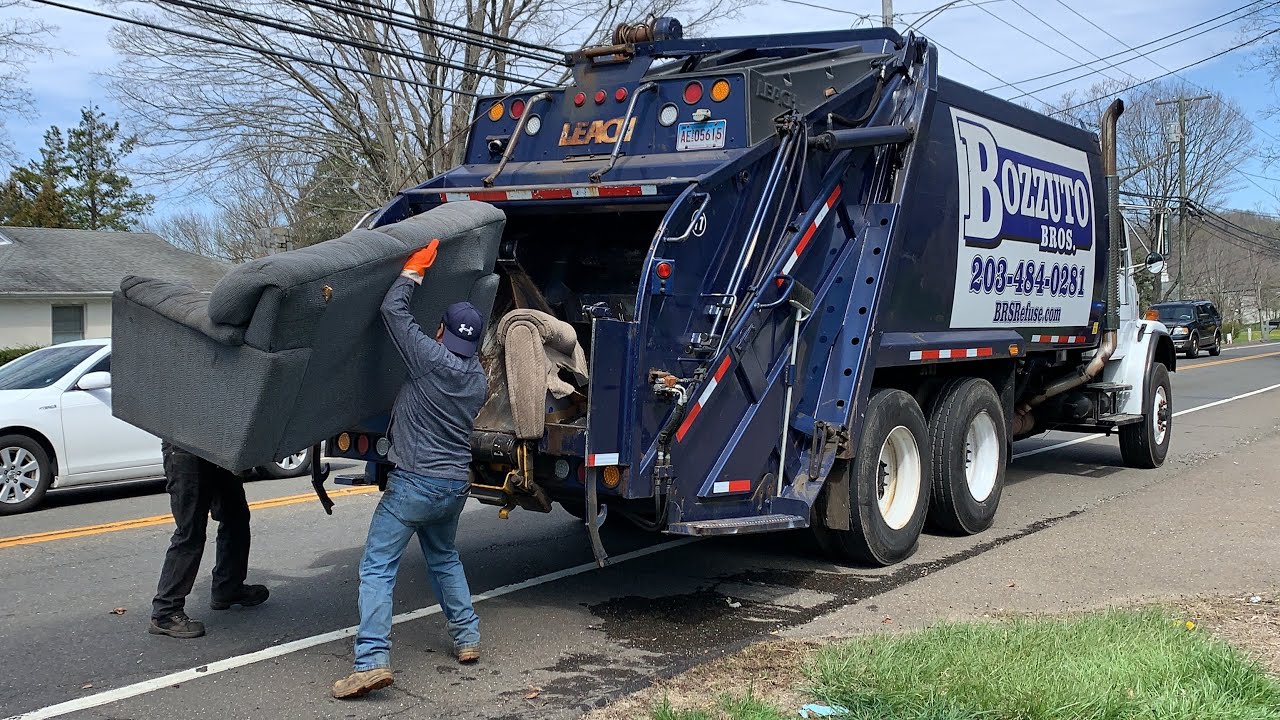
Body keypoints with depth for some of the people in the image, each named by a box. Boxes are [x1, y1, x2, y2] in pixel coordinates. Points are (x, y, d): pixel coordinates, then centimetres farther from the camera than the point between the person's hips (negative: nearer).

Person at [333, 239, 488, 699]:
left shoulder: (432, 360, -13)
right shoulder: (479, 380, 9)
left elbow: (393, 310, -8)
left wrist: (414, 269, 4)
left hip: (414, 483, -7)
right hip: (456, 484, 7)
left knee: (377, 567, -5)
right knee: (444, 558, 27)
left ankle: (372, 659, -15)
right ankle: (467, 638, 26)